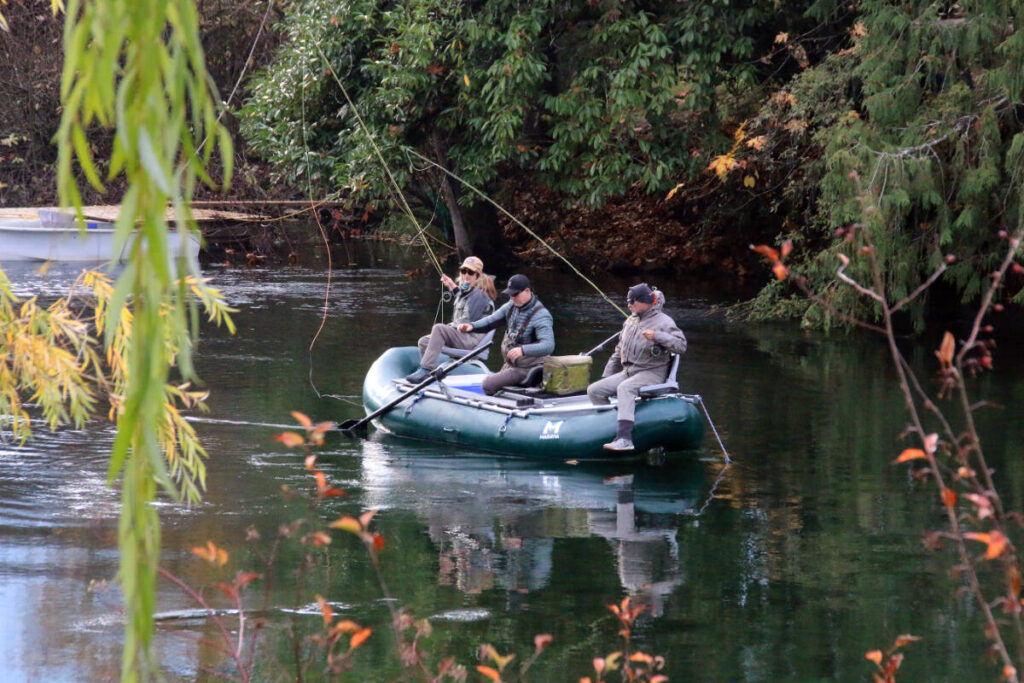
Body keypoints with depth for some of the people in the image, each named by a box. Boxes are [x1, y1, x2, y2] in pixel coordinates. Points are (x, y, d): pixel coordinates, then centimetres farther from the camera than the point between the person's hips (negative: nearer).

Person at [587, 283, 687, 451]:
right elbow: (619, 351, 25)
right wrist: (606, 376, 20)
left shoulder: (663, 322, -5)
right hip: (628, 372, 8)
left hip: (652, 373, -8)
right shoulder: (630, 321, 18)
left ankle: (625, 438, -49)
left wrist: (657, 336, -28)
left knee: (624, 388, -37)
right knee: (594, 391, -6)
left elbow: (681, 346, -18)